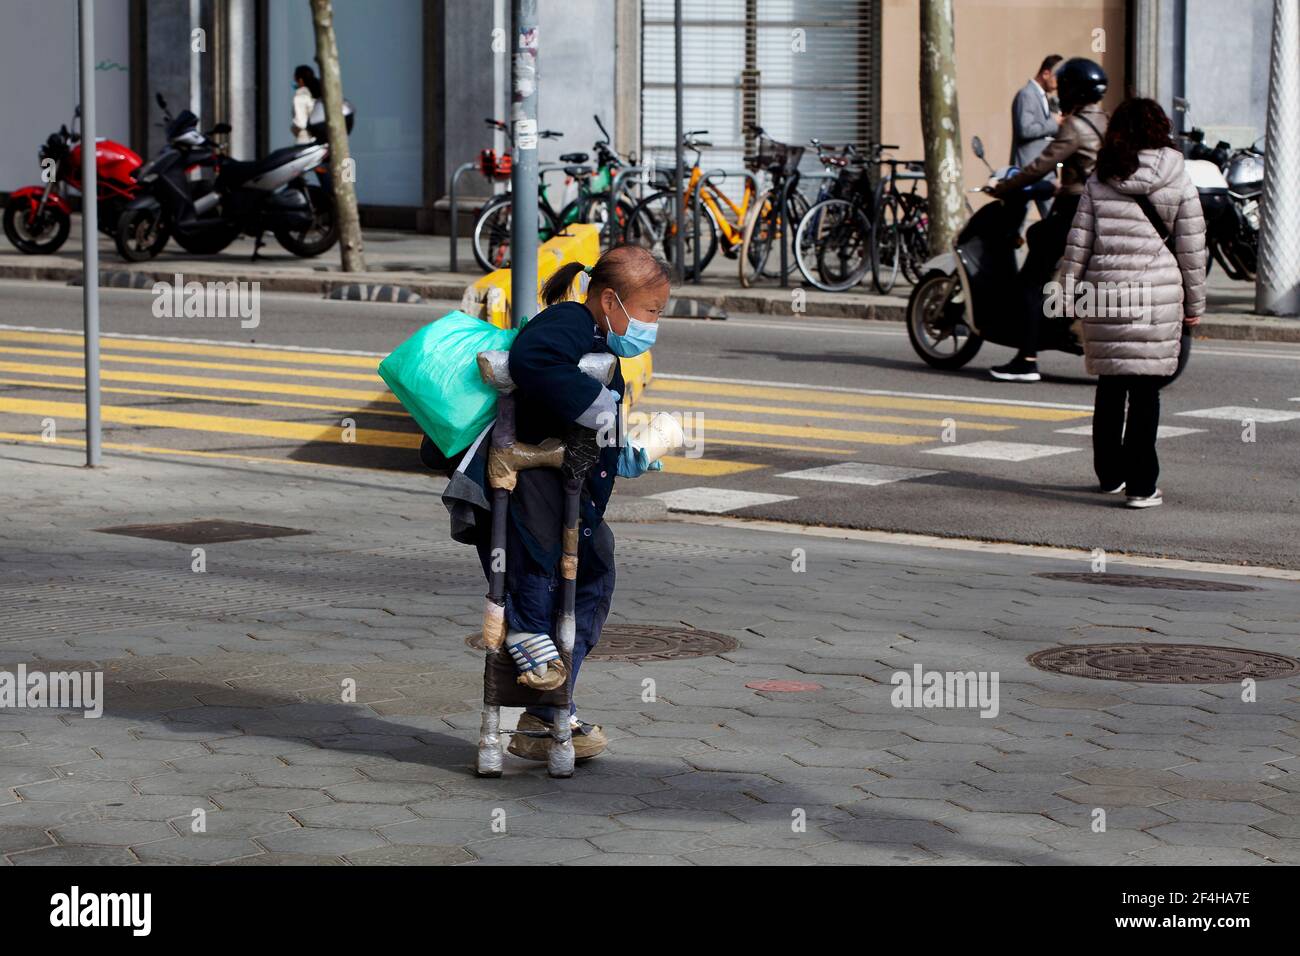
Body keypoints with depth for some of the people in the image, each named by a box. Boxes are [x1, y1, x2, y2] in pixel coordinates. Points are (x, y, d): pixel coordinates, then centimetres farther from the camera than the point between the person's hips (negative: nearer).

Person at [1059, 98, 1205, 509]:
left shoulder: (1099, 182, 4)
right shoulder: (1179, 183, 0)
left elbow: (1079, 241, 4)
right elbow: (1191, 250, 2)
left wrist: (1070, 289, 12)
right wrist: (1194, 305, 9)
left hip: (1104, 291, 2)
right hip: (1158, 295, -2)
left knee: (1110, 386, 14)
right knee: (1146, 390, -1)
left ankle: (1110, 474, 26)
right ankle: (1141, 485, -3)